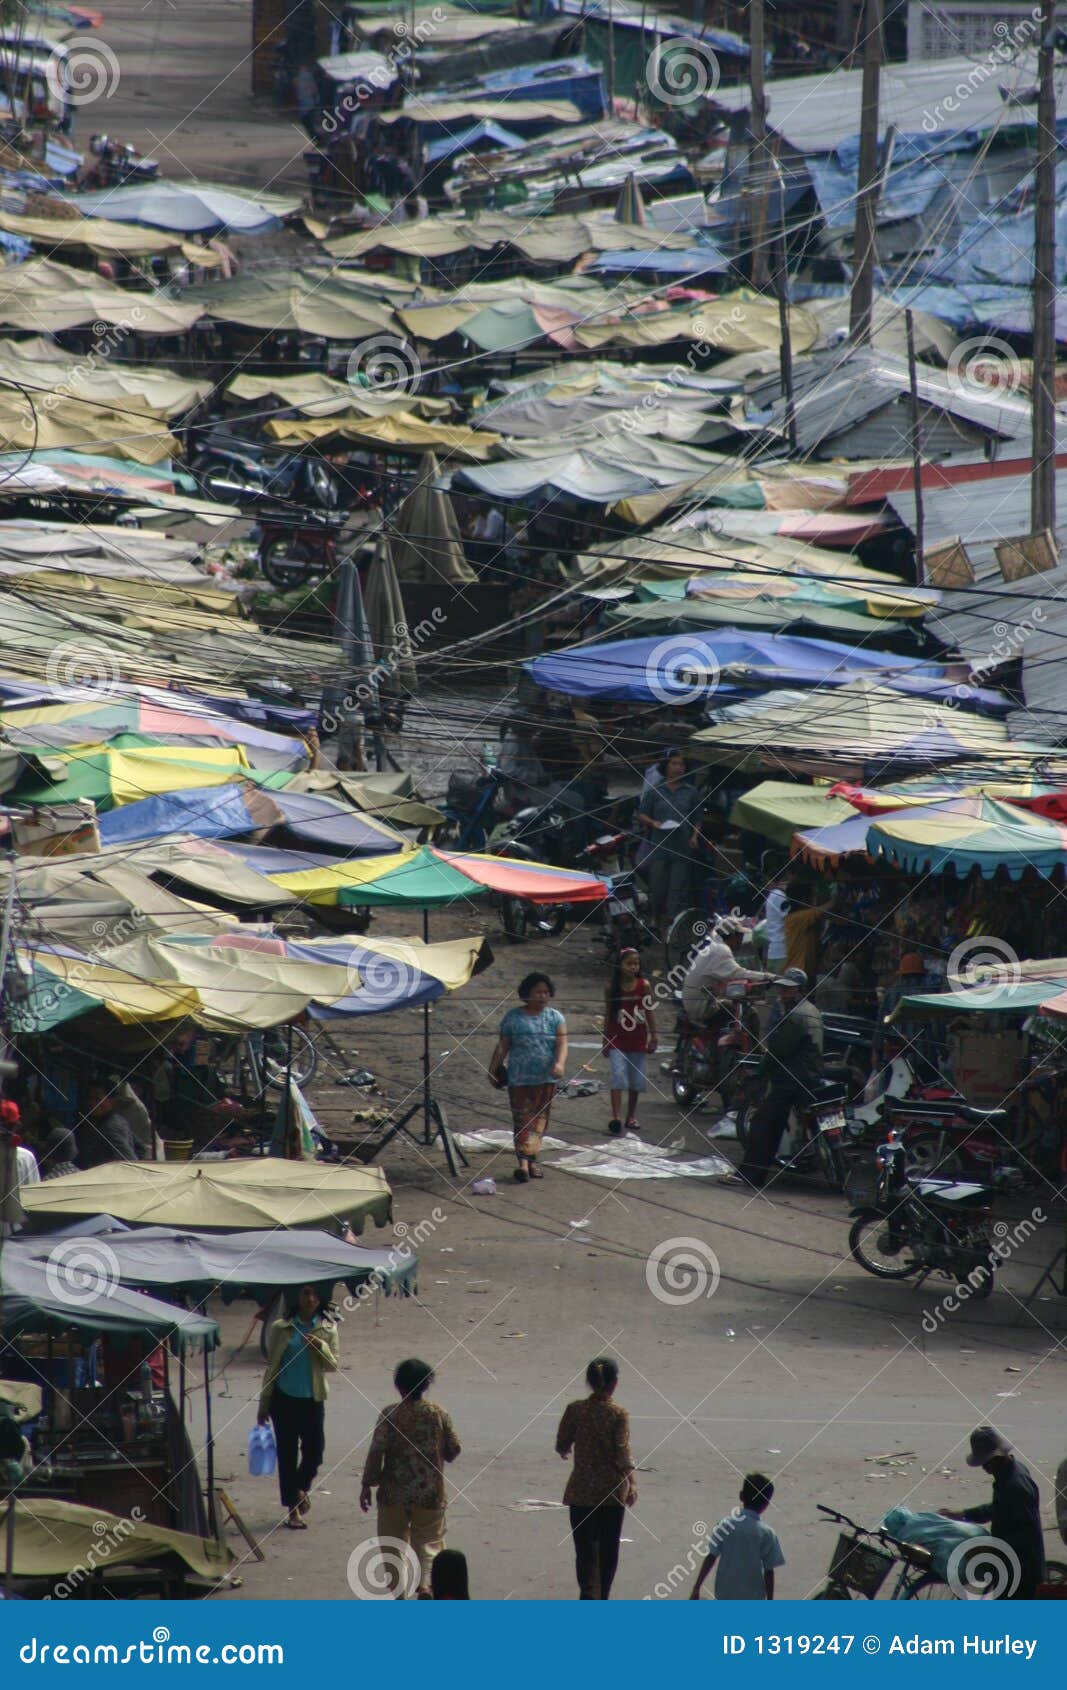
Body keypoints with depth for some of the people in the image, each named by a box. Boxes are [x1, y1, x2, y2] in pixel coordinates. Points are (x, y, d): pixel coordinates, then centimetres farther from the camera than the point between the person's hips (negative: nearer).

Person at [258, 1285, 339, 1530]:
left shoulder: (327, 1329, 1)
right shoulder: (281, 1328, -2)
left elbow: (333, 1366, 1)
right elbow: (272, 1366, 3)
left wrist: (320, 1347, -20)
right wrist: (264, 1404, 4)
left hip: (313, 1399, 1)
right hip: (284, 1399, -1)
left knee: (314, 1450, -1)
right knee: (287, 1454, 2)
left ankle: (302, 1487, 32)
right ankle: (293, 1510, 11)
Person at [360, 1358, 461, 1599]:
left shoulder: (390, 1414, -8)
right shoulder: (438, 1414, -4)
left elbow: (376, 1451, -13)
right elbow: (453, 1450, 3)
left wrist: (367, 1485, -6)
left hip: (394, 1493, -1)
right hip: (429, 1493, 1)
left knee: (393, 1545, 13)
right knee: (428, 1543, 10)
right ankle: (425, 1584, -16)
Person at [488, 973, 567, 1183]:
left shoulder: (555, 1018, 7)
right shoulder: (513, 1018, 5)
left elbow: (562, 1044, -4)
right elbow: (502, 1046, 7)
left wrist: (560, 1063, -22)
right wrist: (493, 1070, 4)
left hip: (546, 1079, 2)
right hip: (519, 1077, -2)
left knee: (540, 1119, 4)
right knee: (522, 1118, -10)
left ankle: (532, 1161, 10)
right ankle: (523, 1162, -19)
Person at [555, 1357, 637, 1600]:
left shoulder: (575, 1410, -4)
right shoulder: (618, 1414, -9)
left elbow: (562, 1446, 5)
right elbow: (623, 1451, -18)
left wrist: (565, 1451, 27)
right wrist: (631, 1484, -19)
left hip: (581, 1490, 0)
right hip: (612, 1490, 0)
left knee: (584, 1548, 1)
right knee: (608, 1549, 14)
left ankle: (588, 1593, -19)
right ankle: (603, 1599, 24)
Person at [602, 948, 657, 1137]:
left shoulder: (644, 986, -1)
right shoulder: (612, 987, -2)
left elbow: (649, 1011, 2)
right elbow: (608, 1015, 3)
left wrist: (653, 1036, -3)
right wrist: (605, 1041, 5)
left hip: (638, 1040, 2)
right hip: (617, 1041, -2)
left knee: (636, 1079, 9)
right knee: (618, 1077, -13)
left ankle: (631, 1116, 22)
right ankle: (616, 1117, -19)